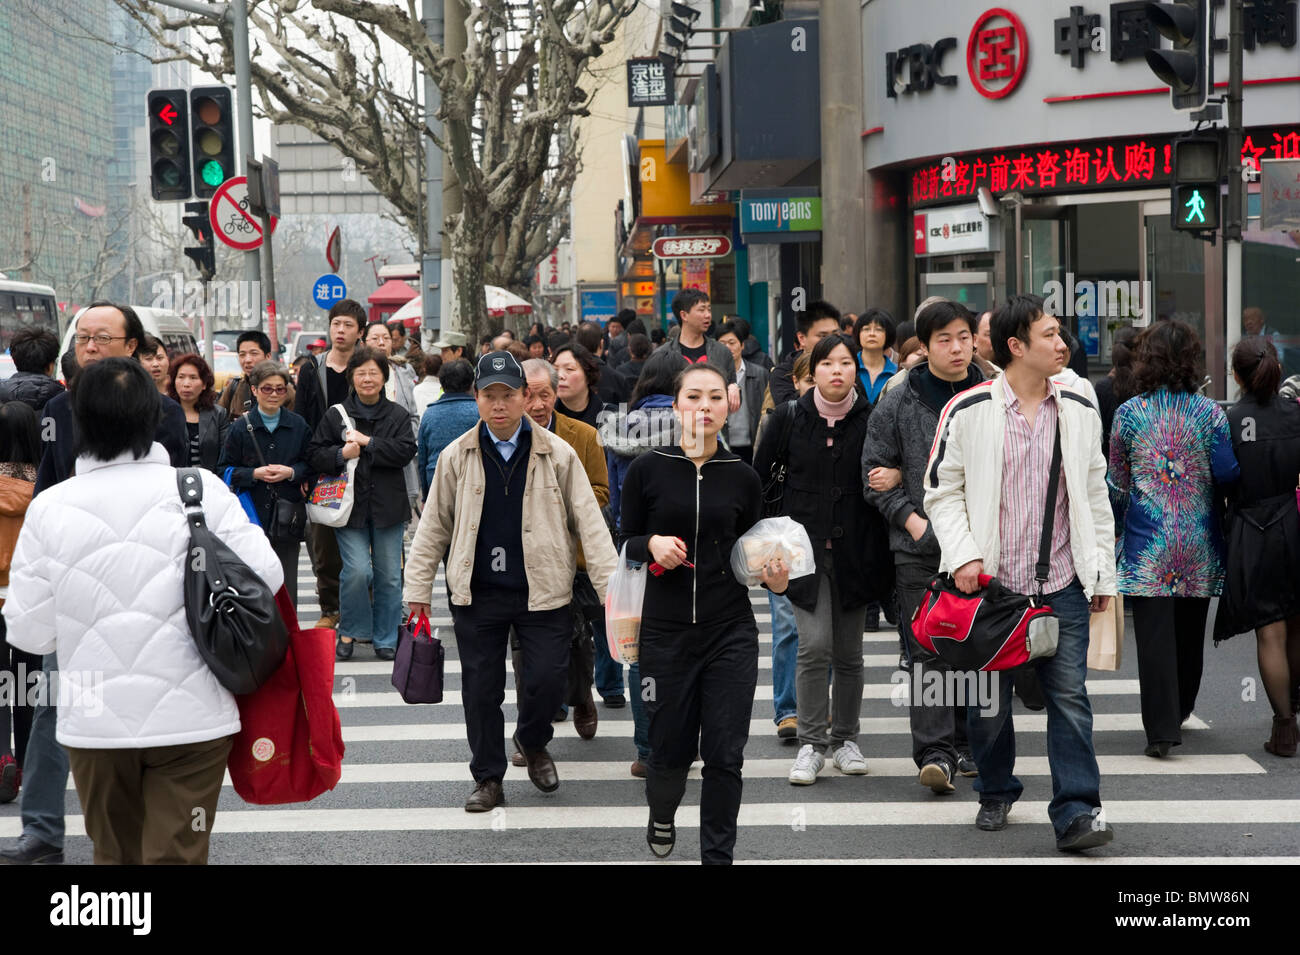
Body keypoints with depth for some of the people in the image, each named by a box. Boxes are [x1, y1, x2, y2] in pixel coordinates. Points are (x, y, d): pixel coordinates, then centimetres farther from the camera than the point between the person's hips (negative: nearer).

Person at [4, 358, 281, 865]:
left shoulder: (49, 507, -6)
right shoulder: (200, 489, -9)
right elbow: (263, 576, -10)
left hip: (94, 723, 2)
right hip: (190, 721, -1)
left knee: (115, 852, 19)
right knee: (177, 853, 4)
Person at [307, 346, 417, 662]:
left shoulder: (398, 415, 5)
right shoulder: (335, 415, 4)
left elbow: (406, 451, -9)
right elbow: (315, 454, 2)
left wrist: (367, 442, -14)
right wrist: (341, 454, -16)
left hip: (387, 505, 1)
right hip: (349, 504, -1)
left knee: (389, 574, 5)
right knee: (356, 570, -13)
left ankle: (385, 639, 19)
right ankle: (349, 631, 9)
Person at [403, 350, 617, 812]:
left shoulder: (557, 455, -2)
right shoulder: (456, 457, 2)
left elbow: (589, 522, 0)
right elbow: (433, 526, 9)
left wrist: (611, 585, -6)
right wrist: (418, 589, 6)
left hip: (542, 591, -1)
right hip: (476, 592, 1)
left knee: (547, 678, -5)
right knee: (481, 688, 6)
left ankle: (533, 743, 27)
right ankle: (488, 778, 23)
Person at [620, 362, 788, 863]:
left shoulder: (743, 477, 2)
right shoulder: (648, 469, -3)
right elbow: (625, 544, 5)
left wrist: (772, 577, -8)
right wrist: (653, 544, -16)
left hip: (730, 633, 1)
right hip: (665, 632, -1)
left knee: (724, 756, -1)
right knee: (670, 748, 11)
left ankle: (717, 853, 15)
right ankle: (661, 816, 44)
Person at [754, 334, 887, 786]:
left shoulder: (871, 421, 1)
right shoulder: (789, 419, 2)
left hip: (855, 552, 1)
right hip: (805, 549, -1)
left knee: (849, 652, 7)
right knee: (814, 645, -12)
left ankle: (845, 739, 24)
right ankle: (811, 743, 0)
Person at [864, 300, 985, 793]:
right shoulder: (896, 404, 2)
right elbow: (875, 474, 2)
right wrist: (913, 520, -10)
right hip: (919, 546, -2)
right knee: (928, 650, -7)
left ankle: (964, 745, 20)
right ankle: (935, 753, -9)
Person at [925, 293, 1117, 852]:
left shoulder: (1079, 410, 7)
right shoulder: (968, 410, -5)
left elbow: (1094, 496, 13)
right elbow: (942, 490, 0)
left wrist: (1103, 575, 11)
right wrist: (962, 555, -13)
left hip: (1062, 584, 2)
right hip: (989, 582, -2)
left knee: (1069, 696, -4)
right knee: (988, 700, 9)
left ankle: (1076, 812, 0)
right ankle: (996, 793, 30)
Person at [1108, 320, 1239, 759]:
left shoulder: (1128, 413, -3)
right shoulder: (1209, 413, -4)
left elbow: (1117, 483, 5)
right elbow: (1228, 474, -8)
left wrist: (1115, 526, 20)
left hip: (1147, 541, -1)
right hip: (1199, 542, 2)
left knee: (1154, 633, -1)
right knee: (1190, 631, 17)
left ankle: (1162, 728, -5)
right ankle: (1179, 710, 35)